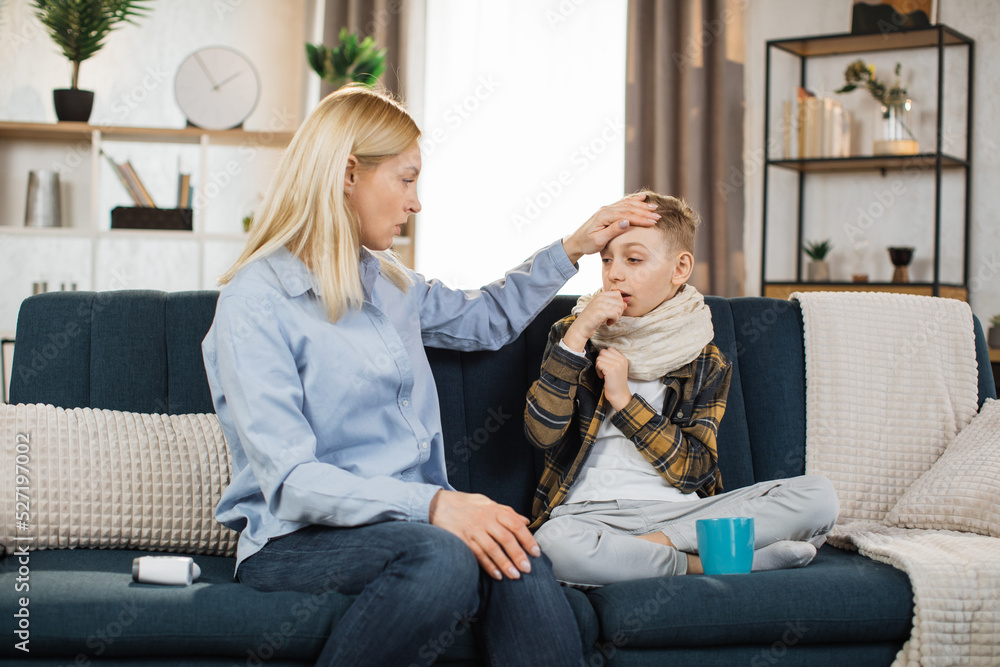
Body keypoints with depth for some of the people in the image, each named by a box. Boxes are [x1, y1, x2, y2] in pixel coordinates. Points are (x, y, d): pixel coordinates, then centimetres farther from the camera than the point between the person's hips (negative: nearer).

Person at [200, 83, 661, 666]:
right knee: (442, 558, -37)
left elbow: (486, 319, 35)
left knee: (519, 561, -28)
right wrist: (433, 505, -30)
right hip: (296, 540, -6)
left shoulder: (385, 280, 14)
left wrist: (571, 250, 25)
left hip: (406, 519, 6)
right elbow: (291, 482, -19)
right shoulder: (255, 302, -10)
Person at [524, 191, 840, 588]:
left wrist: (623, 398, -8)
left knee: (818, 497, -17)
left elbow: (696, 469, -1)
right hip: (593, 512, -2)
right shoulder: (574, 334, 8)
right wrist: (576, 336, -12)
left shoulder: (706, 362, 9)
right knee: (555, 543, -40)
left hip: (679, 510, 2)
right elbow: (542, 434, -6)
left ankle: (657, 544, -22)